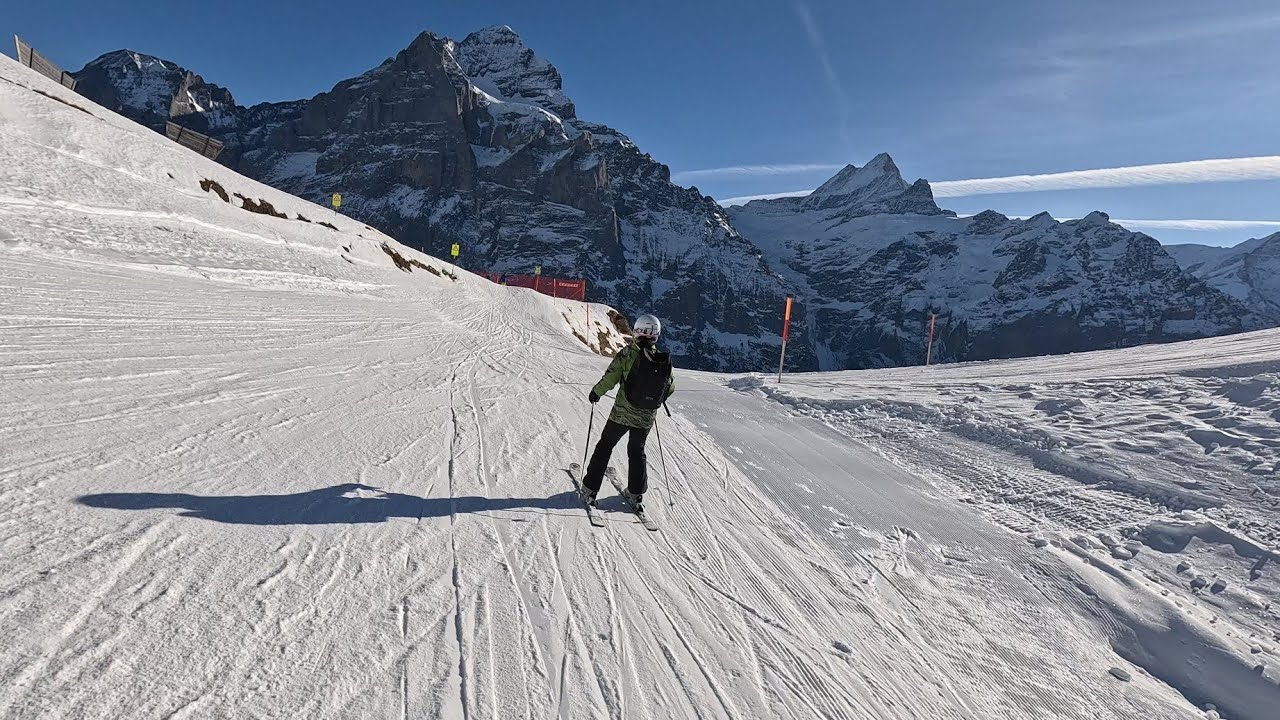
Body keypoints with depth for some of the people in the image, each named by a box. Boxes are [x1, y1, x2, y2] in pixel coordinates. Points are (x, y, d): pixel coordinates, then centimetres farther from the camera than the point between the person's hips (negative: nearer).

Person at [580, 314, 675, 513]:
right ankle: (636, 495, 24)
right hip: (647, 417, 3)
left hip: (622, 412, -3)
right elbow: (670, 388, 9)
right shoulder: (665, 360, -2)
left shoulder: (629, 353, -15)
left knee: (605, 446, 13)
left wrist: (595, 392, 2)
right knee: (637, 451, 22)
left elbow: (610, 378, -15)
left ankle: (590, 489, 14)